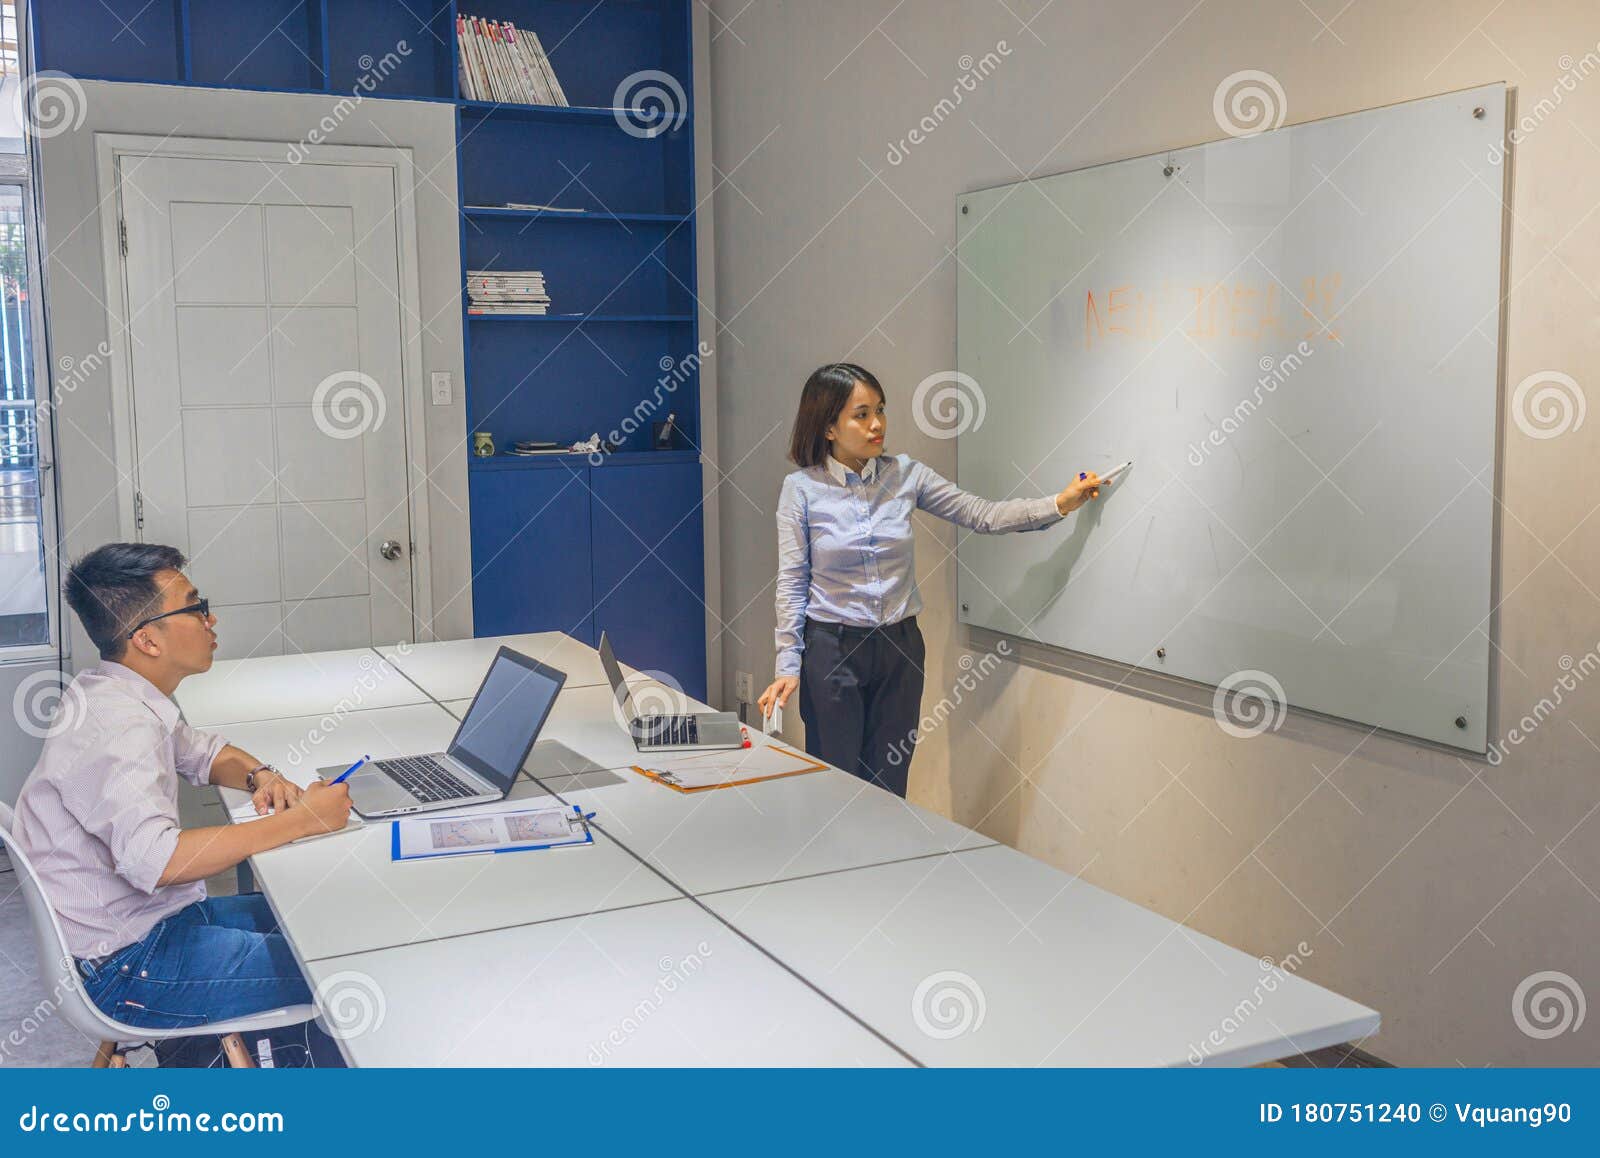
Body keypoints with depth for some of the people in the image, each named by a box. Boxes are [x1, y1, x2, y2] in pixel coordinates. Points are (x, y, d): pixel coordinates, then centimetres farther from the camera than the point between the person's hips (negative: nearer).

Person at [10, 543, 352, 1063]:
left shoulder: (117, 694, 7)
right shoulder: (115, 727, -25)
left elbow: (202, 752, 24)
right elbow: (155, 859, -38)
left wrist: (259, 775, 2)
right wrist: (301, 820, -33)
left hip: (152, 917, 10)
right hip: (126, 967, -10)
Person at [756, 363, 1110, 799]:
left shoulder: (904, 474, 1)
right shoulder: (801, 489, -6)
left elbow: (984, 516, 3)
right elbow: (791, 583, -4)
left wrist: (1059, 504, -7)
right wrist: (788, 665, -9)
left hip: (900, 648, 3)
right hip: (832, 649, -3)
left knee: (889, 787, 8)